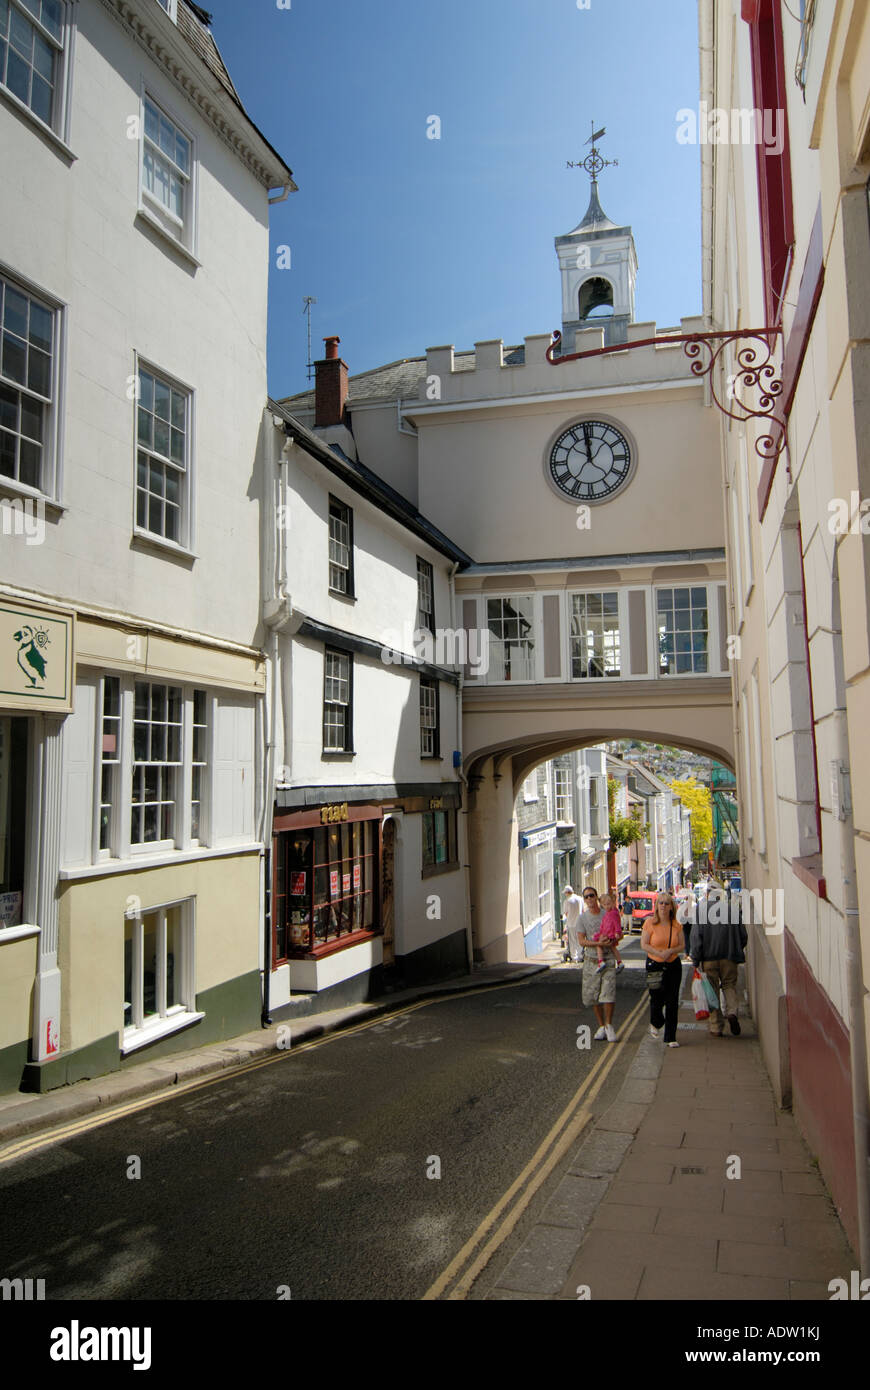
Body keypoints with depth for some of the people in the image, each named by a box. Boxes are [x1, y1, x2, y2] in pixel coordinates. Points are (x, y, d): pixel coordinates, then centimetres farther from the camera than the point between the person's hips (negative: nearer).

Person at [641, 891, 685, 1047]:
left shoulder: (676, 925, 1)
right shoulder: (650, 923, -6)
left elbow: (681, 946, 4)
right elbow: (643, 945, -7)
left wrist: (670, 951, -15)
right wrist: (659, 953, -19)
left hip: (673, 965, 2)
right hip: (654, 965, -2)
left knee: (672, 1002, -1)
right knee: (656, 999, 2)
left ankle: (671, 1038, 8)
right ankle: (655, 1024, 36)